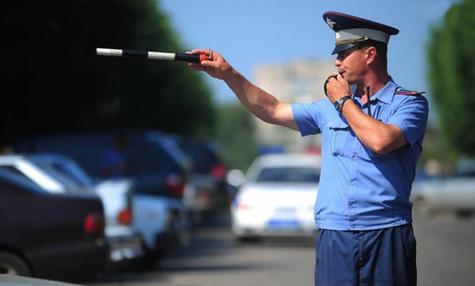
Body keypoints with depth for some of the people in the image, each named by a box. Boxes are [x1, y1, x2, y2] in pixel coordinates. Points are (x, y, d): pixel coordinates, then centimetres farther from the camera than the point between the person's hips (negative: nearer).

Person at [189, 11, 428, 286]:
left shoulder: (410, 103, 1)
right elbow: (272, 110, 21)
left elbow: (381, 140, -17)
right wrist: (228, 74, 14)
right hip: (333, 239, 4)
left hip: (387, 237, -4)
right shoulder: (330, 107, 17)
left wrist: (343, 101, -2)